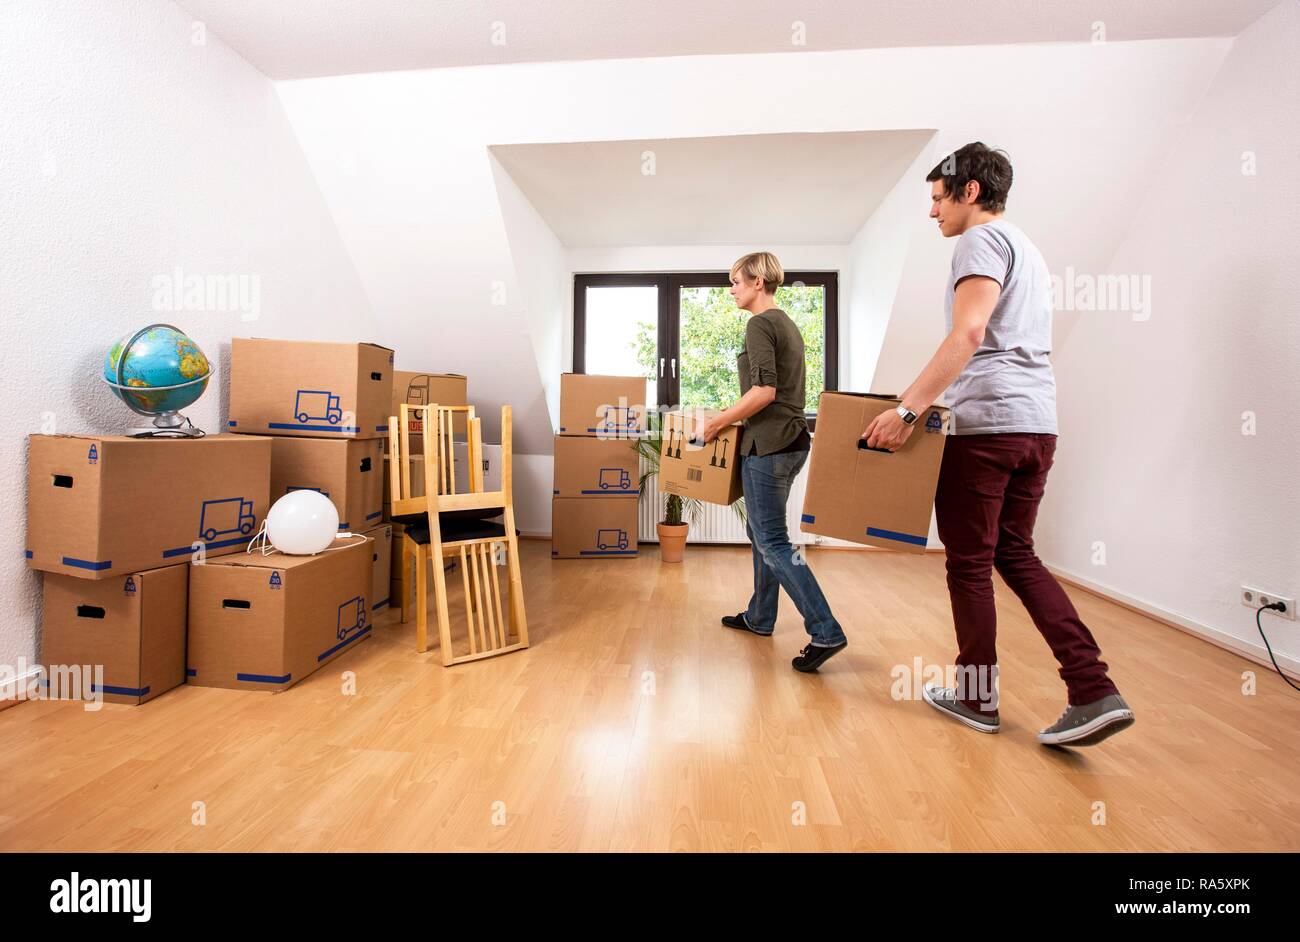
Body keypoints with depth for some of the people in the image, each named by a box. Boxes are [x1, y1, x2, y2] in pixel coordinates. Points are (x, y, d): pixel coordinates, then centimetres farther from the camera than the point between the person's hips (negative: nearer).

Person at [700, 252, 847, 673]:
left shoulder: (760, 324, -11)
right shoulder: (787, 324, 18)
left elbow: (765, 390, -21)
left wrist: (718, 422, -12)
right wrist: (734, 416, 23)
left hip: (768, 445, -10)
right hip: (791, 440, 10)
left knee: (772, 541, -6)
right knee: (761, 531, 17)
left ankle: (826, 633, -4)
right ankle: (759, 617, 28)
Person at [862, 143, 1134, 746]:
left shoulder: (983, 240, -4)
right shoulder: (1027, 249, 26)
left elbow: (968, 334, -20)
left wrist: (908, 408, -25)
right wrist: (931, 402, 29)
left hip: (987, 424, -10)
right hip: (1037, 423, 10)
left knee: (969, 561, 1)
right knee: (1015, 554, 14)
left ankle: (977, 697, 15)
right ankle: (1094, 693, 7)